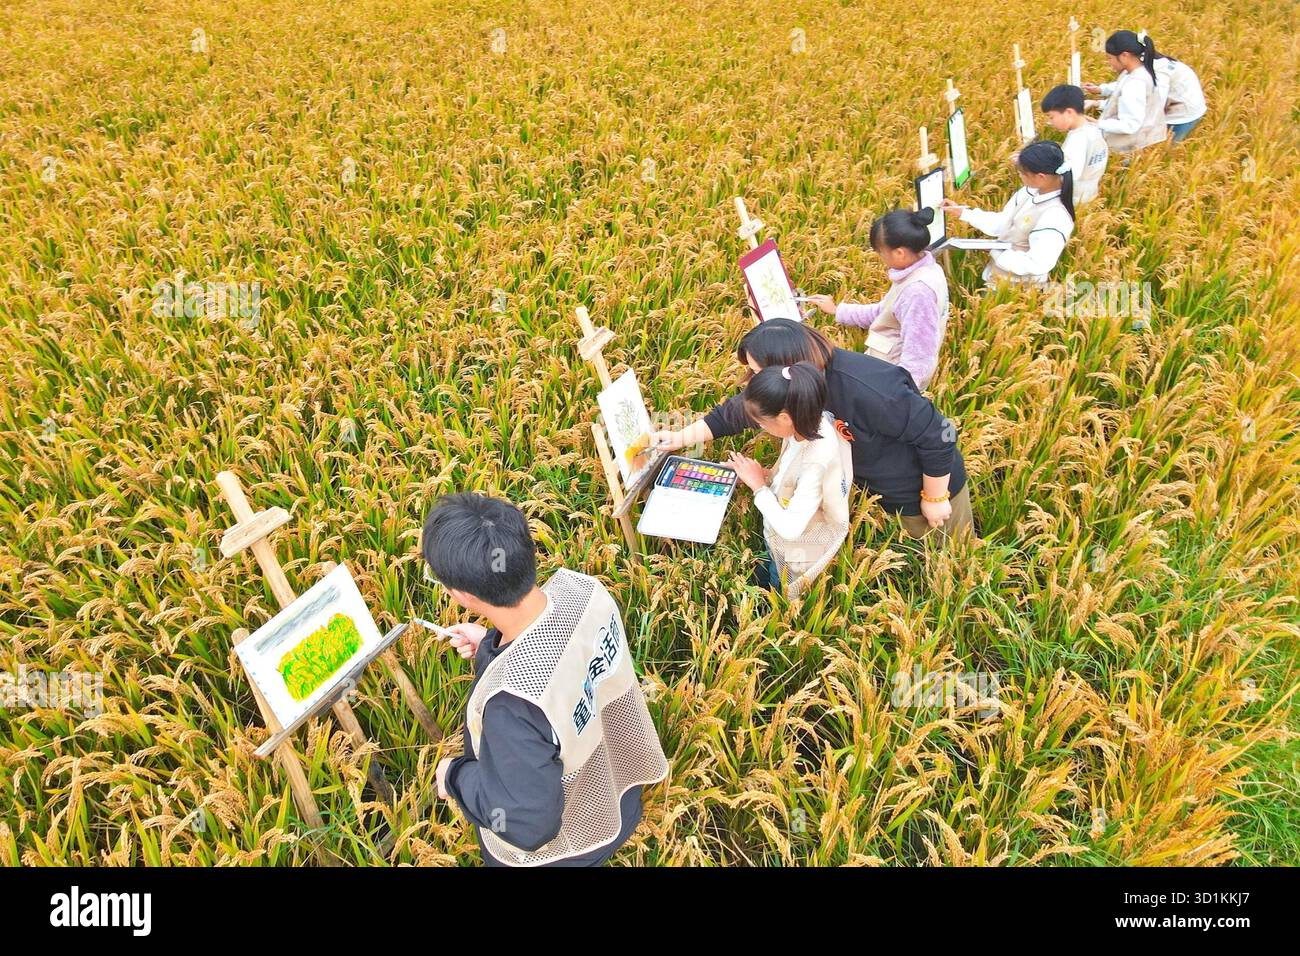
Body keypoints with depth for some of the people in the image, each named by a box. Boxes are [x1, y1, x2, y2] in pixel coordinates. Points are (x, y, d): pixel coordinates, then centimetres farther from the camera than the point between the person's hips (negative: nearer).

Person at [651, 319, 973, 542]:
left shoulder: (867, 391, -42)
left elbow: (938, 435, -31)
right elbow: (735, 411, -3)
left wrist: (935, 498, -19)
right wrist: (680, 438, -6)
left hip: (927, 485, -6)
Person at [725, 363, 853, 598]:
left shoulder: (817, 460, -40)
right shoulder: (811, 422, -17)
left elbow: (790, 529, -35)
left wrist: (758, 485, -26)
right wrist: (765, 475, -12)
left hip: (798, 560, -7)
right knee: (769, 588, 30)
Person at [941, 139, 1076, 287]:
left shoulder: (1054, 218, -29)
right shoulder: (1030, 191, -3)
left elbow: (1037, 265, -29)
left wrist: (995, 253, -22)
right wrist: (963, 212, 2)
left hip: (1018, 288, -8)